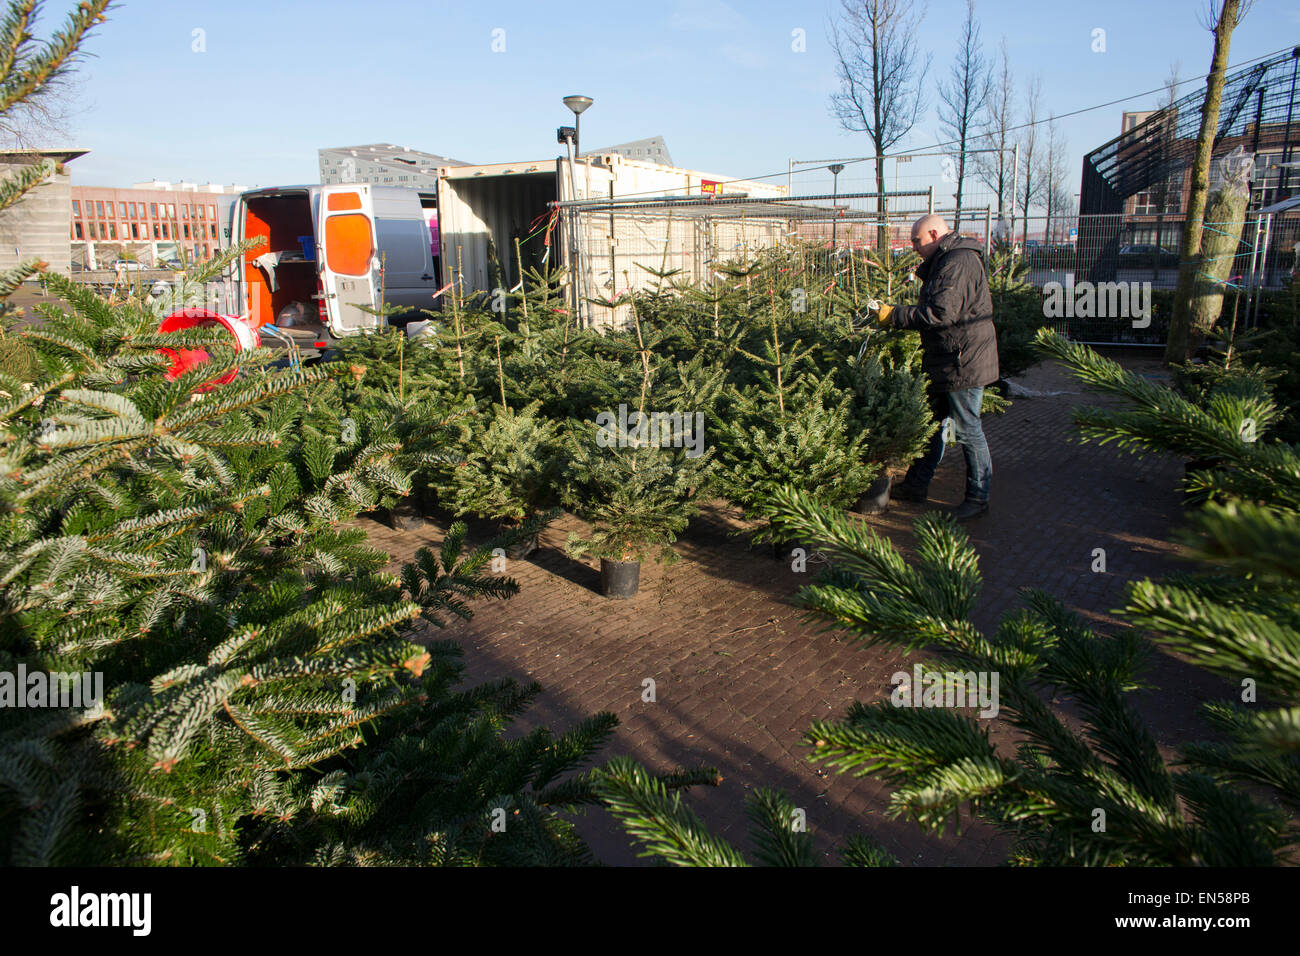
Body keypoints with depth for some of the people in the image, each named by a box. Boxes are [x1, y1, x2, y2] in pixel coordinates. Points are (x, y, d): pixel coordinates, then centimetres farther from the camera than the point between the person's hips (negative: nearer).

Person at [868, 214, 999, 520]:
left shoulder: (959, 263, -19)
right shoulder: (942, 262, 15)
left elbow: (941, 312, -27)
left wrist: (895, 315, -20)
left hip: (963, 363, -11)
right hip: (943, 362, 11)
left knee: (966, 430, -1)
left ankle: (978, 498, 11)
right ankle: (917, 485, 28)